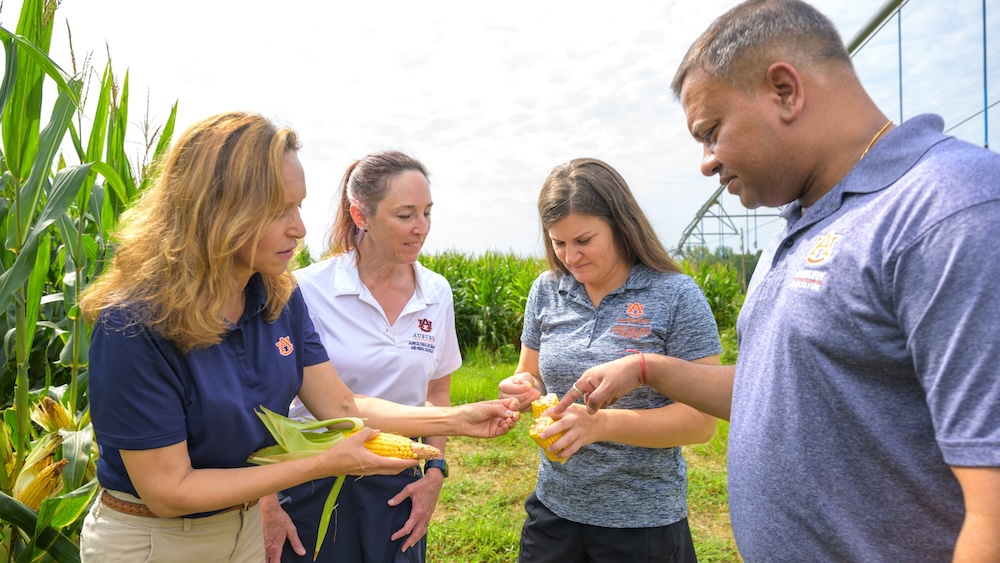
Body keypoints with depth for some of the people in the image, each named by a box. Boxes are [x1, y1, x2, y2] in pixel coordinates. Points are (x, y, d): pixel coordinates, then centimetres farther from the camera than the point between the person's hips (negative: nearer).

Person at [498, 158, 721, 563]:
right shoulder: (546, 291, 0)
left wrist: (603, 424, -27)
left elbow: (701, 420, -15)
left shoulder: (676, 296, -13)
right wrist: (524, 389, -13)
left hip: (643, 522, -3)